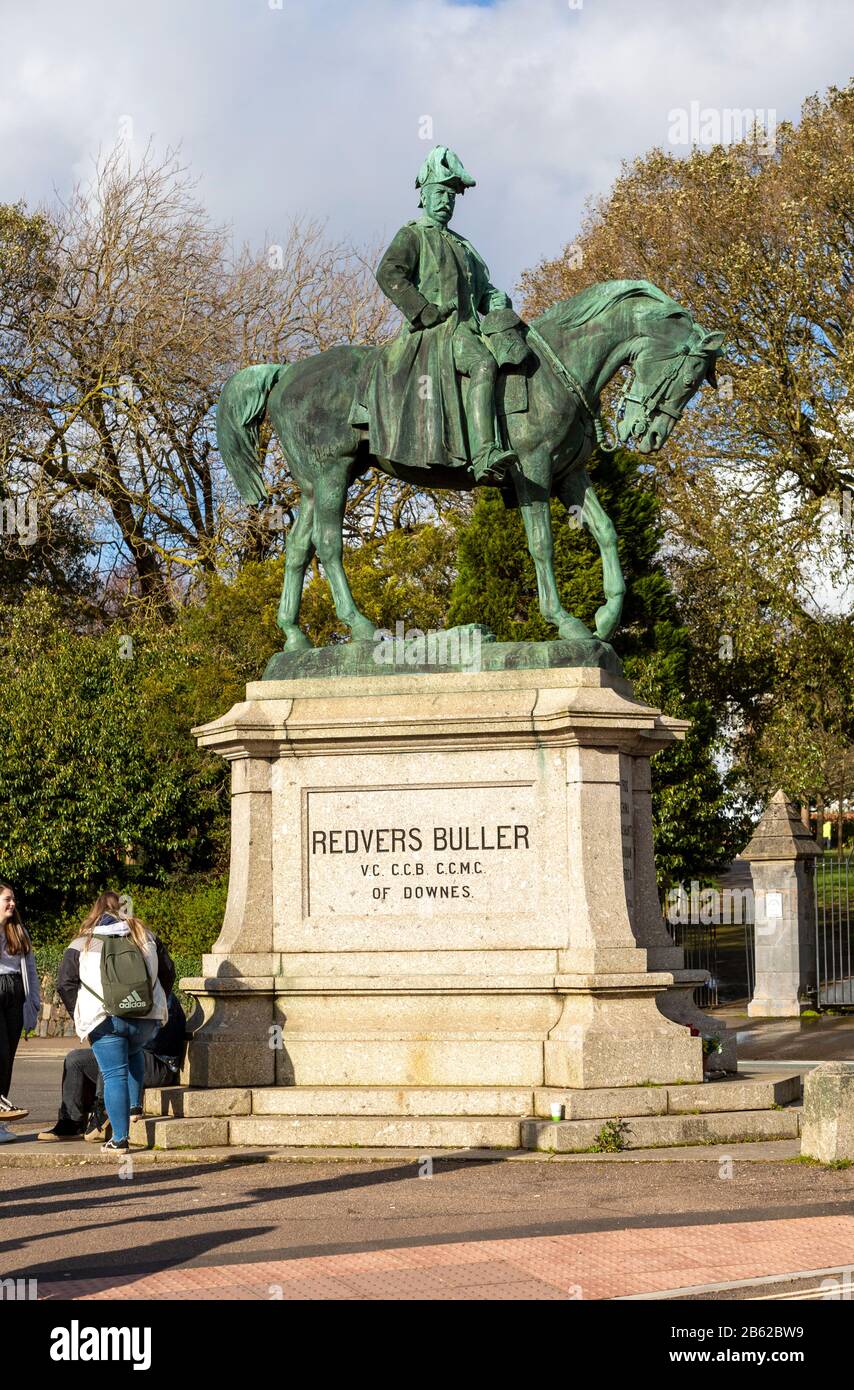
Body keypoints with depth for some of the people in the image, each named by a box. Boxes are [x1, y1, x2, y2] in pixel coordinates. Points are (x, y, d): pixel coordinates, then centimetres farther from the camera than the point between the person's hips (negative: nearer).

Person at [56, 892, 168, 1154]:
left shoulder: (82, 945, 9)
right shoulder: (145, 937, 15)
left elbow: (65, 985, 4)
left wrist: (79, 1016, 12)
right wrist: (155, 1002, 28)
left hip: (104, 1019, -3)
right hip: (147, 1017, 3)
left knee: (114, 1075, 0)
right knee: (133, 1053, 32)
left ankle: (120, 1139, -2)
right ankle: (134, 1105, 21)